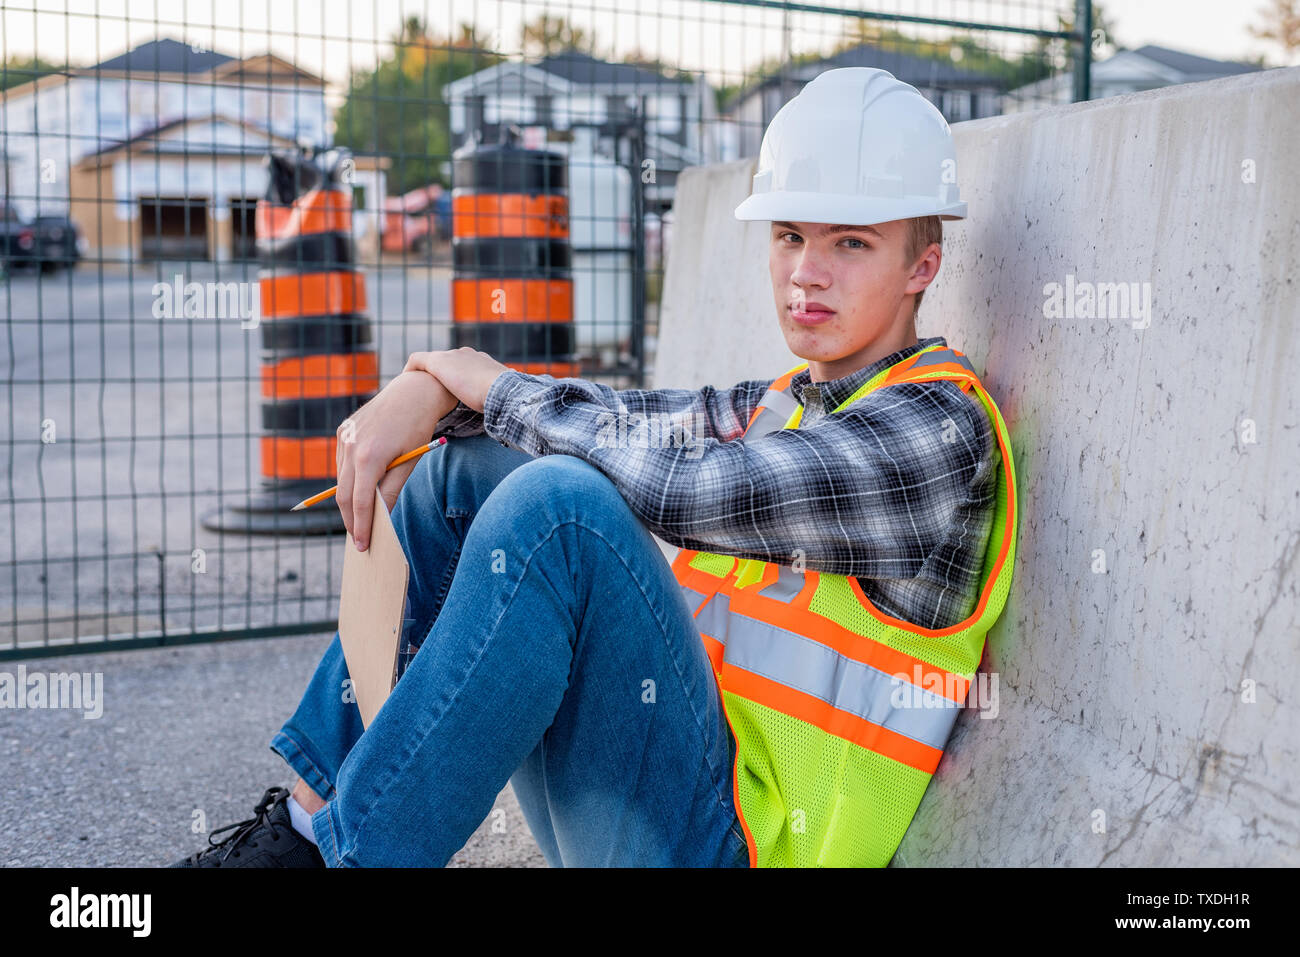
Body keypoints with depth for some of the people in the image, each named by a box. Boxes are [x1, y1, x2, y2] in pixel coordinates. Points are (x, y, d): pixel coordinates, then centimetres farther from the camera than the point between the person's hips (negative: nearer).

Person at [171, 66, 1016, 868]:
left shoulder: (942, 431, -12)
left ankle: (338, 847, -20)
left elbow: (684, 487, -23)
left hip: (731, 837, -8)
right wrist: (431, 391, -10)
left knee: (557, 501, -29)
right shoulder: (782, 406, 15)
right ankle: (308, 811, 3)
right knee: (469, 467, 6)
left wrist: (496, 387, -9)